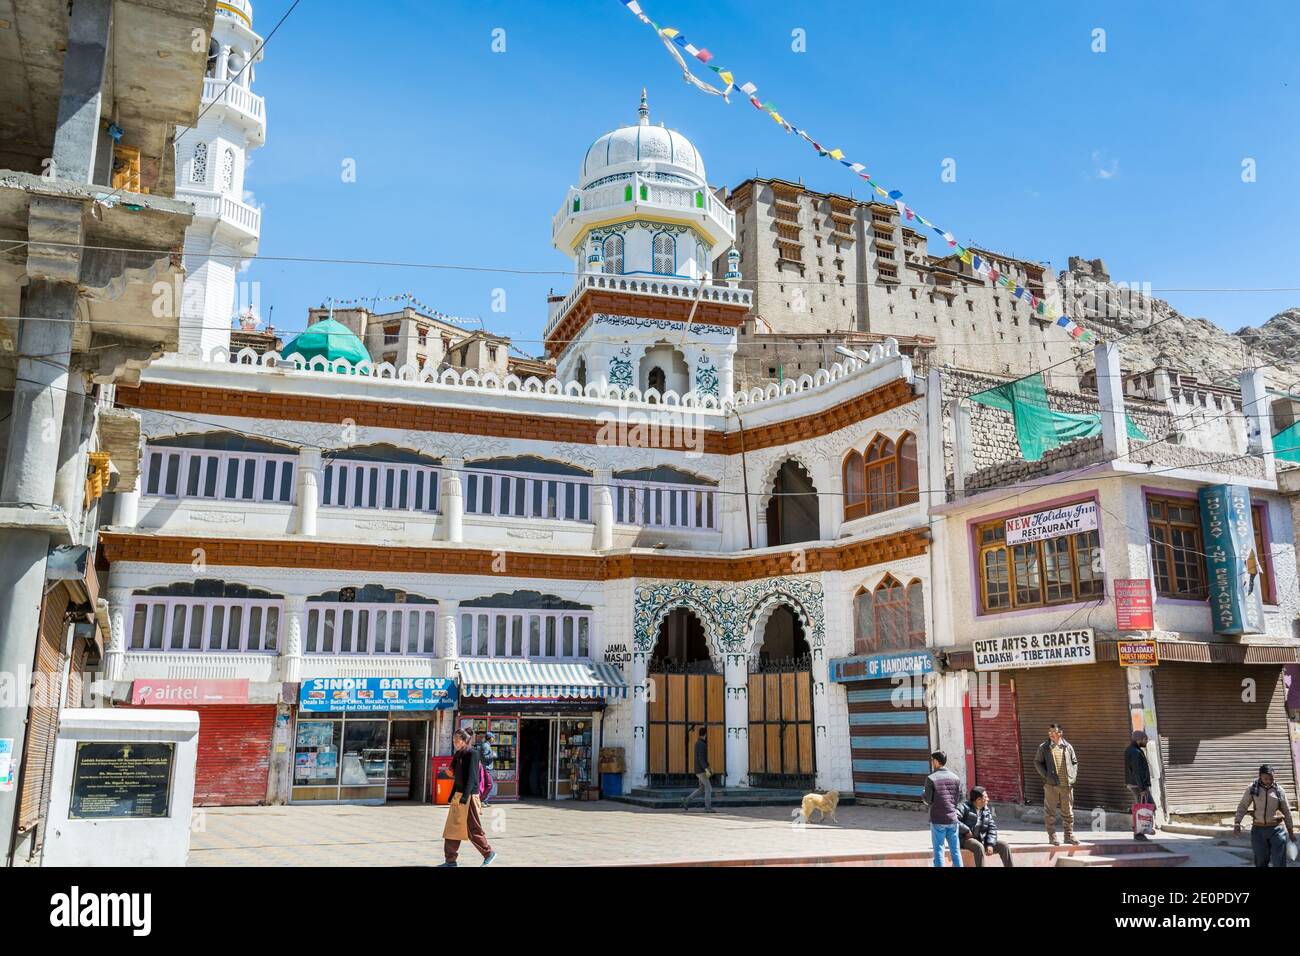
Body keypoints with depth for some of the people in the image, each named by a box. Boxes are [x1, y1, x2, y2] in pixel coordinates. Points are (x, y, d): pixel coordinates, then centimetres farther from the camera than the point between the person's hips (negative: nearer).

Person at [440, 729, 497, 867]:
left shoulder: (472, 754, -12)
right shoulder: (457, 755, 11)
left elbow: (471, 777, -18)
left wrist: (463, 796, -22)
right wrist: (454, 795, 12)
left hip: (470, 796, -8)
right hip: (458, 795, 8)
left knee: (473, 829, 0)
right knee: (451, 828, 7)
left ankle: (489, 853, 16)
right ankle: (451, 860, 12)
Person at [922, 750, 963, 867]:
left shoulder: (931, 778, -10)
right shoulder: (955, 777, 2)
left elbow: (928, 801, -10)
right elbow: (959, 799, 4)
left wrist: (923, 795, 11)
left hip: (937, 820, -3)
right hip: (952, 819, 3)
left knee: (939, 850, 4)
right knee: (955, 850, 12)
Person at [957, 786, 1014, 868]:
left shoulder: (987, 810, 9)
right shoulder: (965, 807, -11)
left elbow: (992, 828, 5)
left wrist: (990, 844, -9)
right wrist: (966, 831, -24)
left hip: (982, 840, 7)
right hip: (966, 839, -7)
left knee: (1004, 846, -7)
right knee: (979, 847, -38)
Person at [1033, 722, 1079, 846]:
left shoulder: (1067, 746, 9)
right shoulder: (1044, 747, 2)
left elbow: (1075, 762, 16)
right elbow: (1037, 762, 2)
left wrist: (1073, 776, 3)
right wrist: (1046, 775, -9)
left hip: (1067, 784, 2)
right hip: (1051, 785, -2)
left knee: (1068, 811, 9)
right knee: (1050, 812, 1)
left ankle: (1069, 835, 19)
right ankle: (1052, 836, 9)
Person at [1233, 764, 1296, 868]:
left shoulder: (1278, 790, 0)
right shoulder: (1252, 789, -2)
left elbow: (1286, 811, 9)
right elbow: (1242, 806, 0)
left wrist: (1291, 831, 11)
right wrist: (1237, 822, -12)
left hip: (1276, 829, 0)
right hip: (1258, 829, 0)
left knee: (1279, 862, -2)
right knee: (1261, 861, 8)